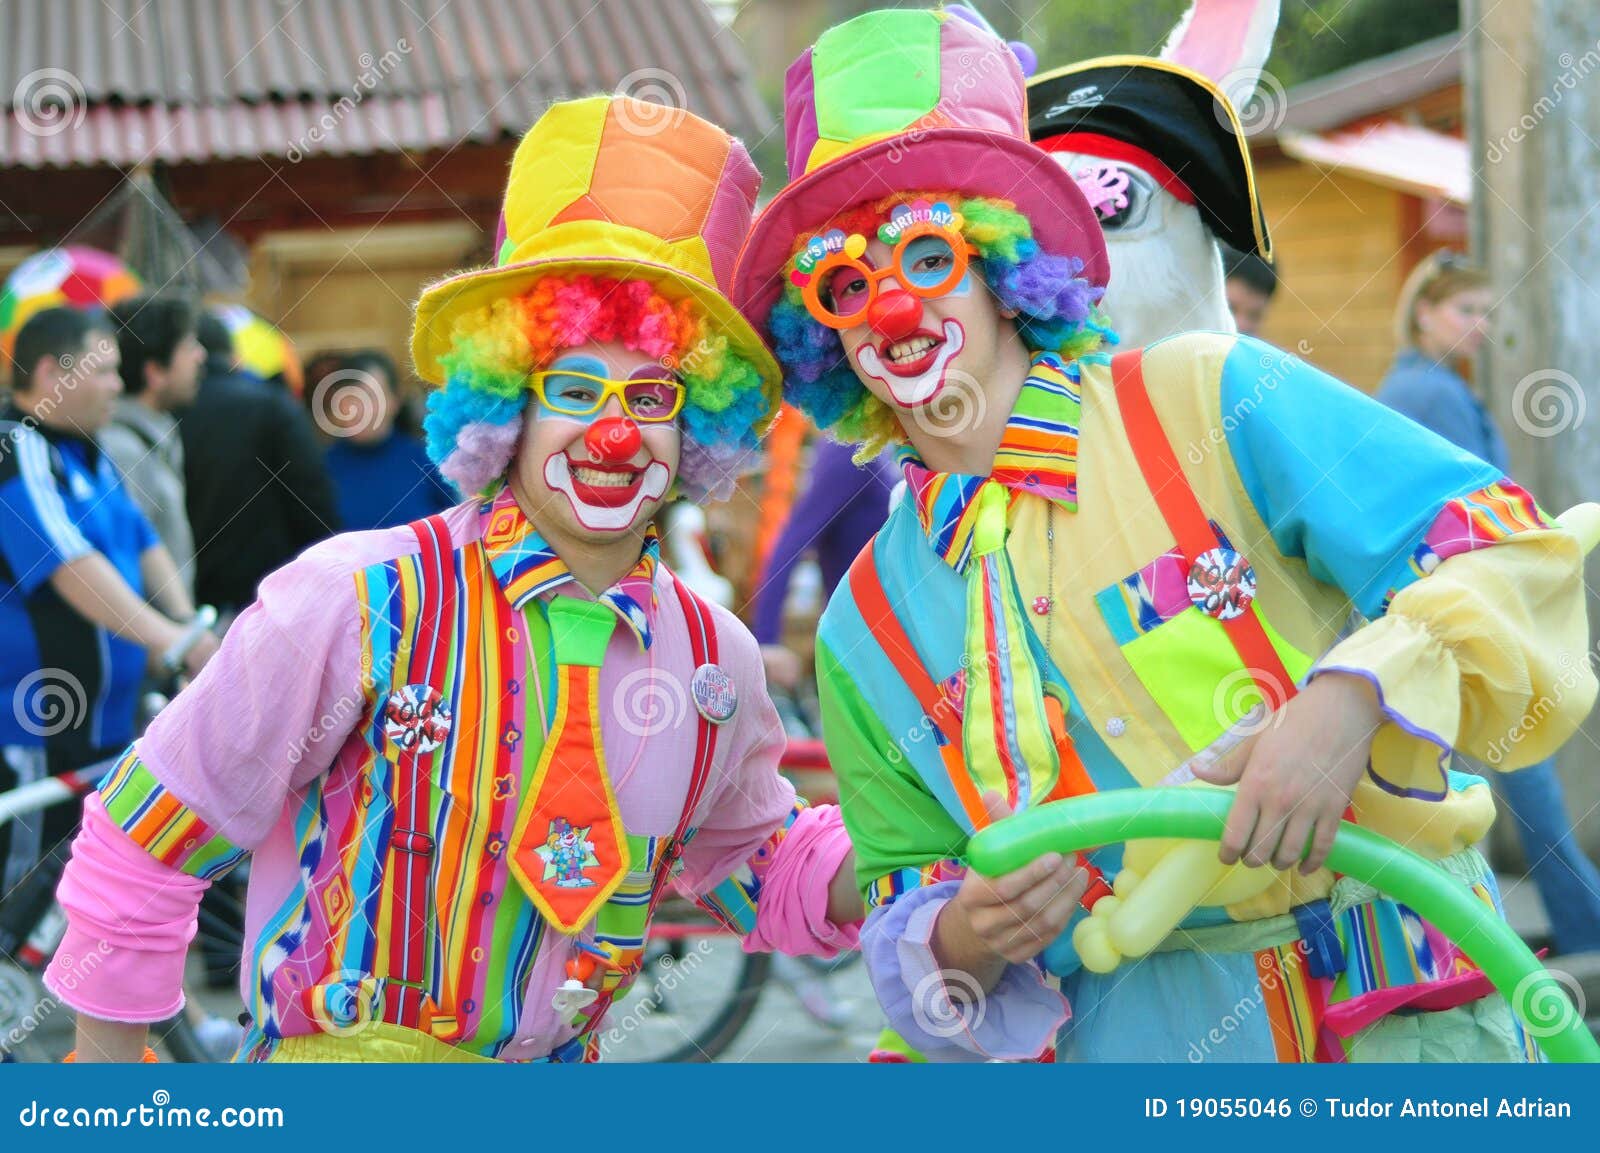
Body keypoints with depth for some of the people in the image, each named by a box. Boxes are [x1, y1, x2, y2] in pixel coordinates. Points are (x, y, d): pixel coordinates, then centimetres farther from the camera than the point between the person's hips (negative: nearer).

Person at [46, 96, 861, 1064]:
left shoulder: (714, 656, 2)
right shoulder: (362, 604, -14)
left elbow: (749, 857, 22)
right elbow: (152, 829, -3)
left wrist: (854, 878, 0)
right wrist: (107, 1050, 4)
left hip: (556, 1064, 5)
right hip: (332, 1055, -4)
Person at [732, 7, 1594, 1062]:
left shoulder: (1209, 400, -2)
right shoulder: (867, 632, 9)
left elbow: (1503, 549, -7)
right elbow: (905, 889, 14)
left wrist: (1348, 707, -24)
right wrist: (956, 944, -10)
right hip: (1134, 1040, 6)